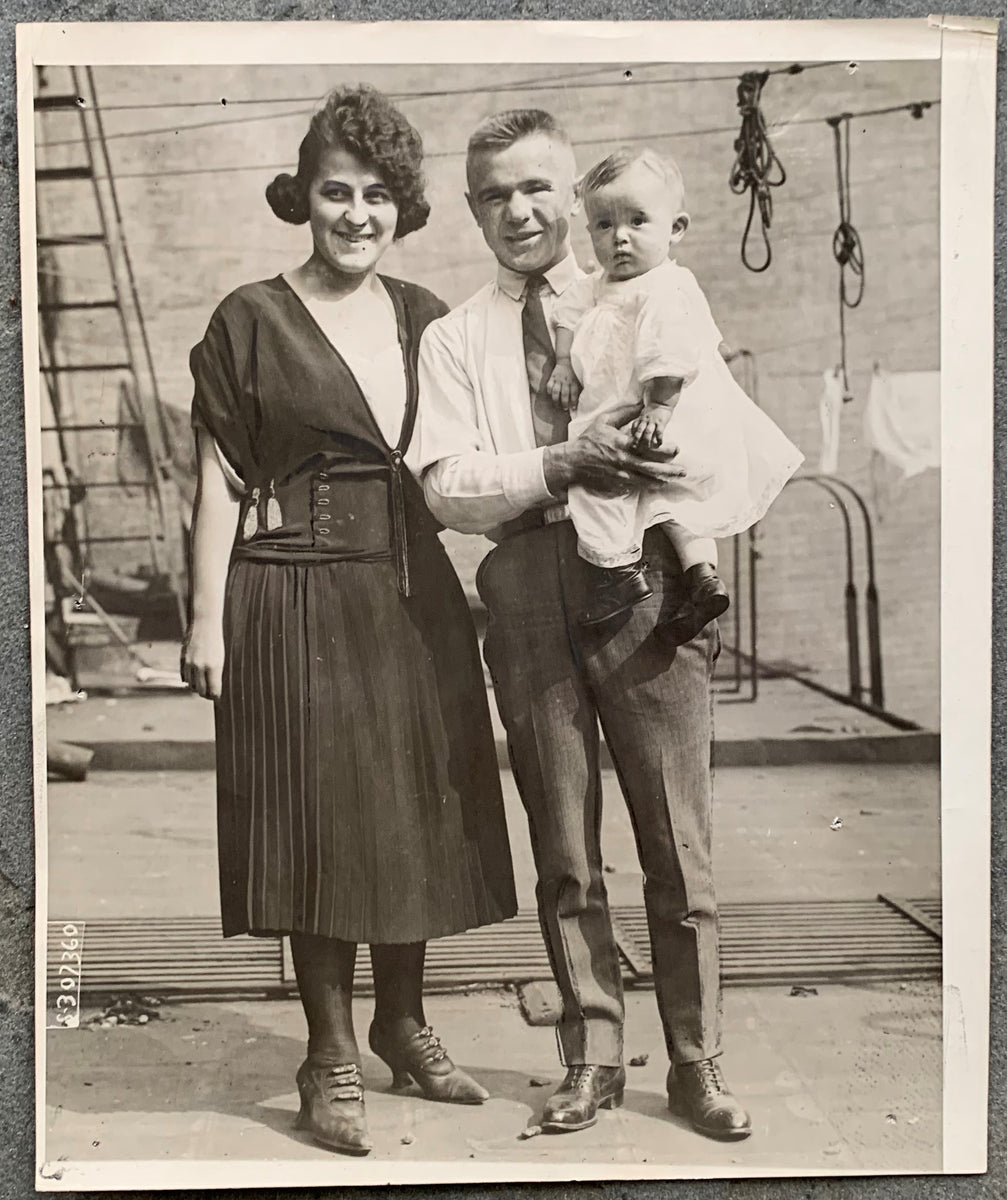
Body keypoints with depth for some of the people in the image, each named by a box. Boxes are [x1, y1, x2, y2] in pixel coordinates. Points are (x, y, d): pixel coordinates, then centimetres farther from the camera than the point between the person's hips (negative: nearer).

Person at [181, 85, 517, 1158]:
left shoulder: (423, 317, 11)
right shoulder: (252, 322, -2)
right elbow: (220, 482, -5)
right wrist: (206, 621, -10)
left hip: (414, 595, 5)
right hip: (300, 598, -5)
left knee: (415, 816, 11)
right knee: (321, 821, 0)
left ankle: (402, 1023, 30)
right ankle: (330, 1059, 14)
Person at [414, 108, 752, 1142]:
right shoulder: (454, 340, 12)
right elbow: (447, 486, -2)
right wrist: (564, 464, -17)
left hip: (646, 580, -1)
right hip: (527, 591, 1)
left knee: (677, 841, 2)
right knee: (564, 849, 9)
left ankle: (697, 1064, 15)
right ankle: (592, 1059, 23)